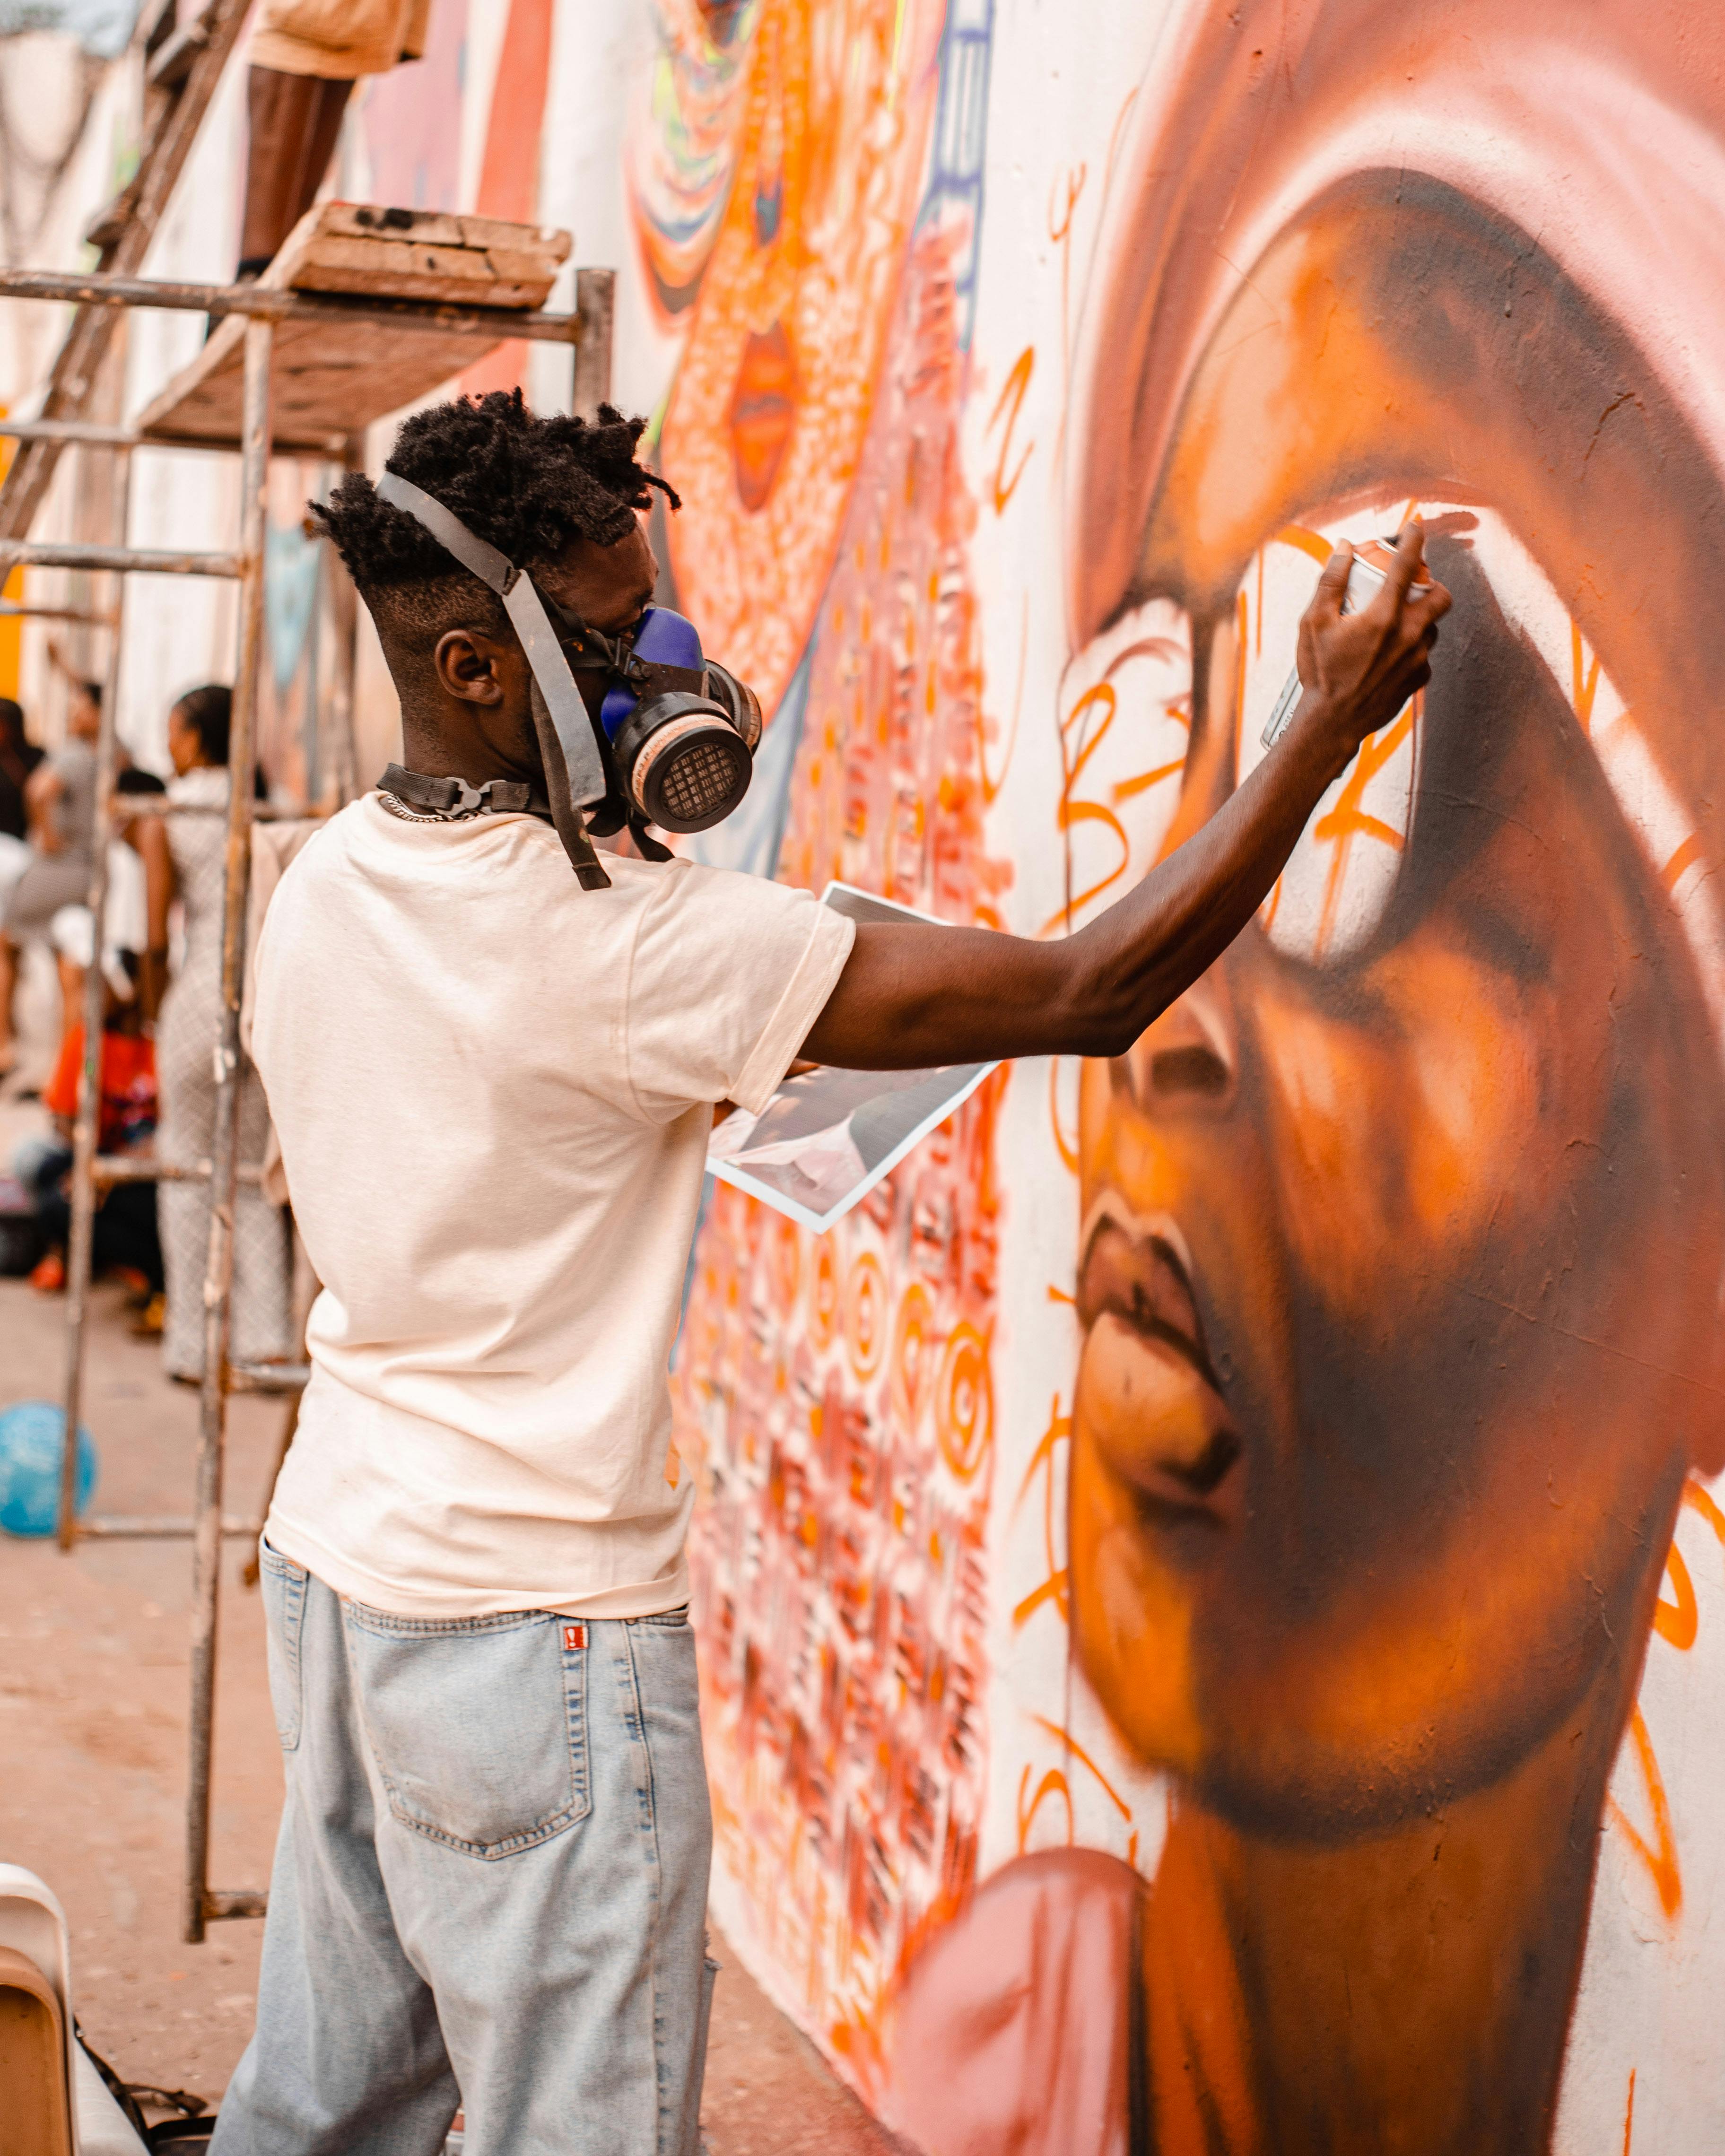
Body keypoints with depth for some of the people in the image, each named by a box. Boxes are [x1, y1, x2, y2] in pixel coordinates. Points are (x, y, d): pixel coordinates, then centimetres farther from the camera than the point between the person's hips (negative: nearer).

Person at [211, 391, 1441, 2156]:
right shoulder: (629, 944, -21)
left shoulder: (321, 886, 3)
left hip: (333, 1551, 8)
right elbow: (1091, 994, -19)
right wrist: (1329, 718, -13)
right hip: (532, 1613, -8)